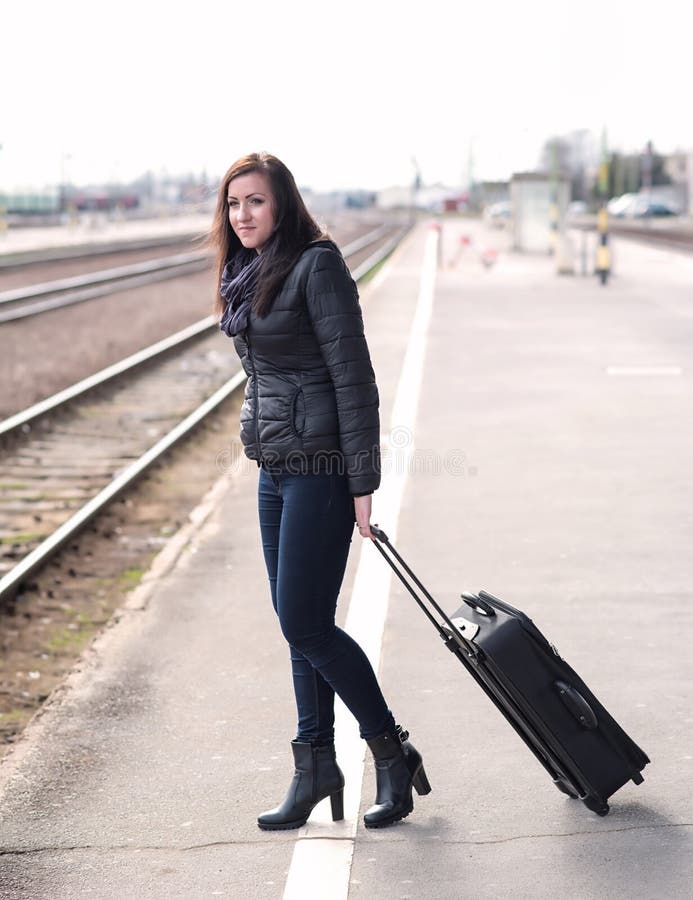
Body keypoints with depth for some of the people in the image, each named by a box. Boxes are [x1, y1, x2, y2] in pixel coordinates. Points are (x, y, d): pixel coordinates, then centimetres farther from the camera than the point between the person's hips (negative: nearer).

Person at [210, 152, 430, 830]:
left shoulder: (316, 266, -12)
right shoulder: (245, 277, 13)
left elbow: (352, 376, -15)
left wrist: (362, 483, -17)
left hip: (319, 464, -8)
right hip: (275, 468, 8)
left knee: (304, 624, -7)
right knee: (299, 626, 11)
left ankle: (393, 753, 10)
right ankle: (315, 769, 19)